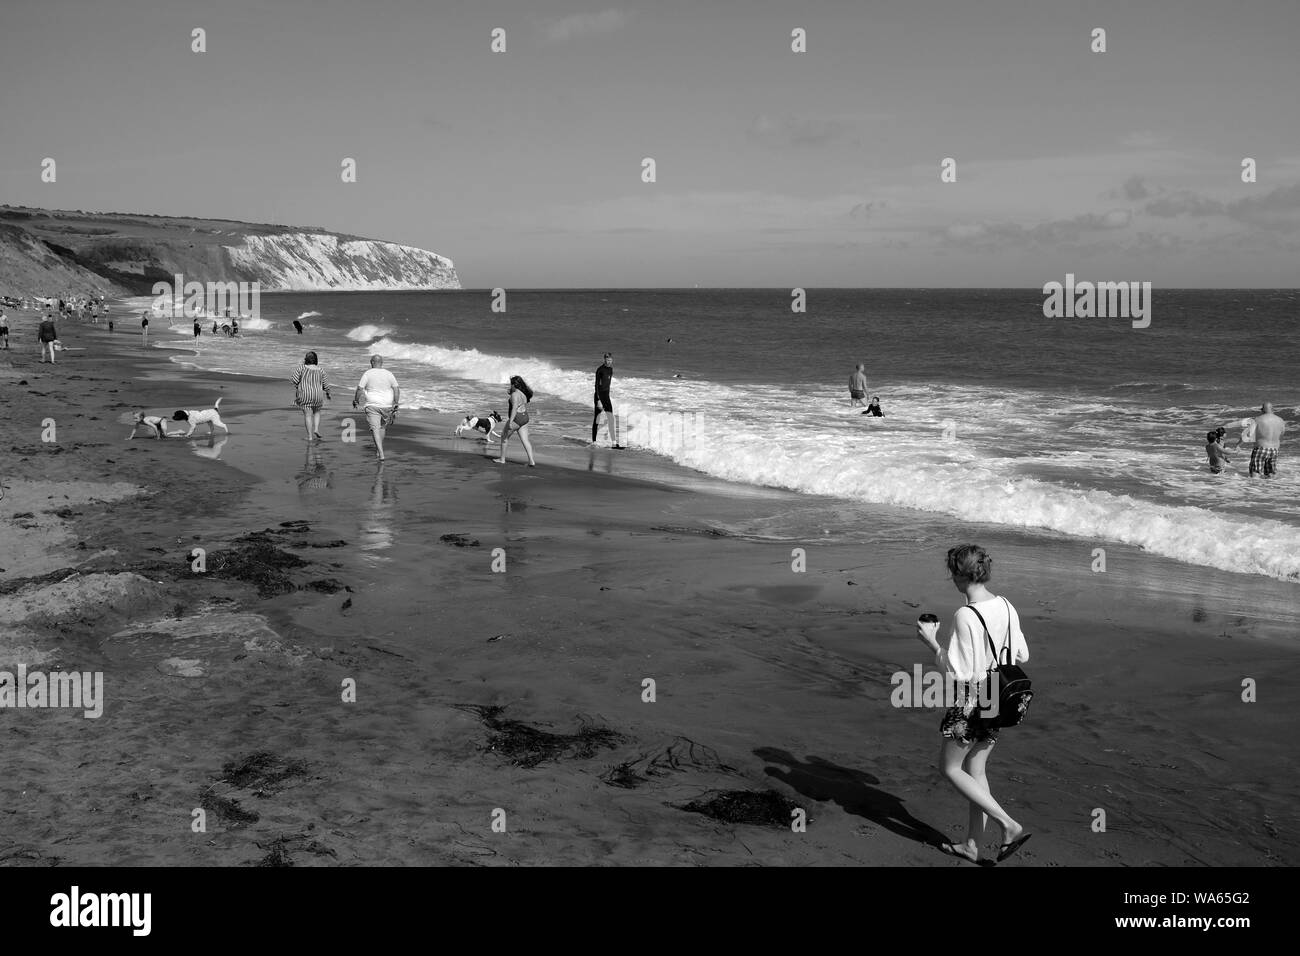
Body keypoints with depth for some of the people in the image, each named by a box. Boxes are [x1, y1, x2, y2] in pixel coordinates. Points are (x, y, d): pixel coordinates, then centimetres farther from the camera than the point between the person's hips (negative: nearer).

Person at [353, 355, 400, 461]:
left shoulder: (368, 374, -3)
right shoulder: (389, 374, 4)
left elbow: (360, 389, -6)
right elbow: (396, 390, -1)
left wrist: (355, 401, 8)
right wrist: (395, 405, 1)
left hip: (373, 406, -3)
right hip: (387, 406, 3)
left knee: (375, 430, -9)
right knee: (382, 427, 22)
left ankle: (381, 454, -23)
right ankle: (379, 449, 29)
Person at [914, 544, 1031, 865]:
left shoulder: (965, 616, -25)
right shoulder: (1006, 607, -1)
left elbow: (959, 672, -23)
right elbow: (1022, 655, 9)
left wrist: (931, 641, -13)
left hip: (972, 702, -7)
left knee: (950, 767, 12)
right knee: (976, 769, 19)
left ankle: (1010, 826, 4)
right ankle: (973, 844, 28)